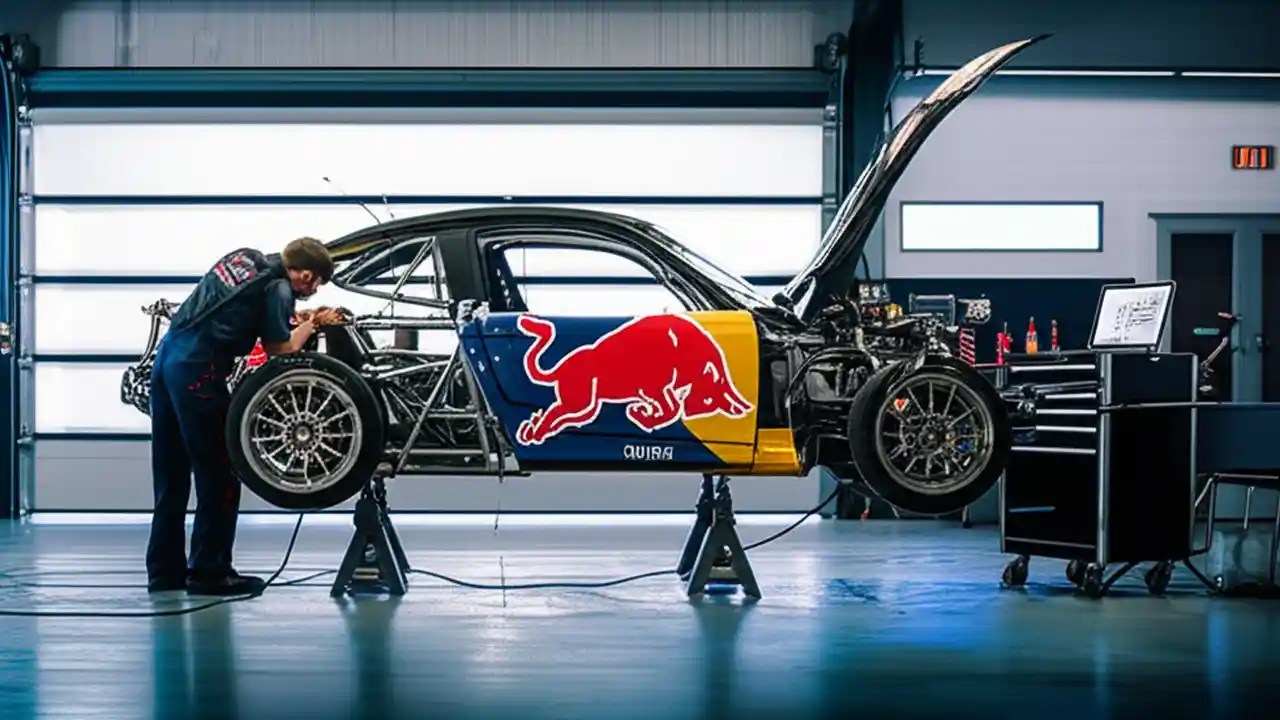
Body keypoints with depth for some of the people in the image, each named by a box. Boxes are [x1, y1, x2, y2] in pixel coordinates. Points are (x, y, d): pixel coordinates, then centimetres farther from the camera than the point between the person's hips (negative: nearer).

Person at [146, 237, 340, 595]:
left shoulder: (243, 256, 17)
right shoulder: (278, 288, -6)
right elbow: (280, 351, -1)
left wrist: (293, 320, 26)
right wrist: (311, 323, 14)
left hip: (167, 355, 9)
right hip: (198, 369, -9)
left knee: (171, 477, 13)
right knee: (219, 476, 1)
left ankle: (164, 570, 18)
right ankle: (210, 572, 4)